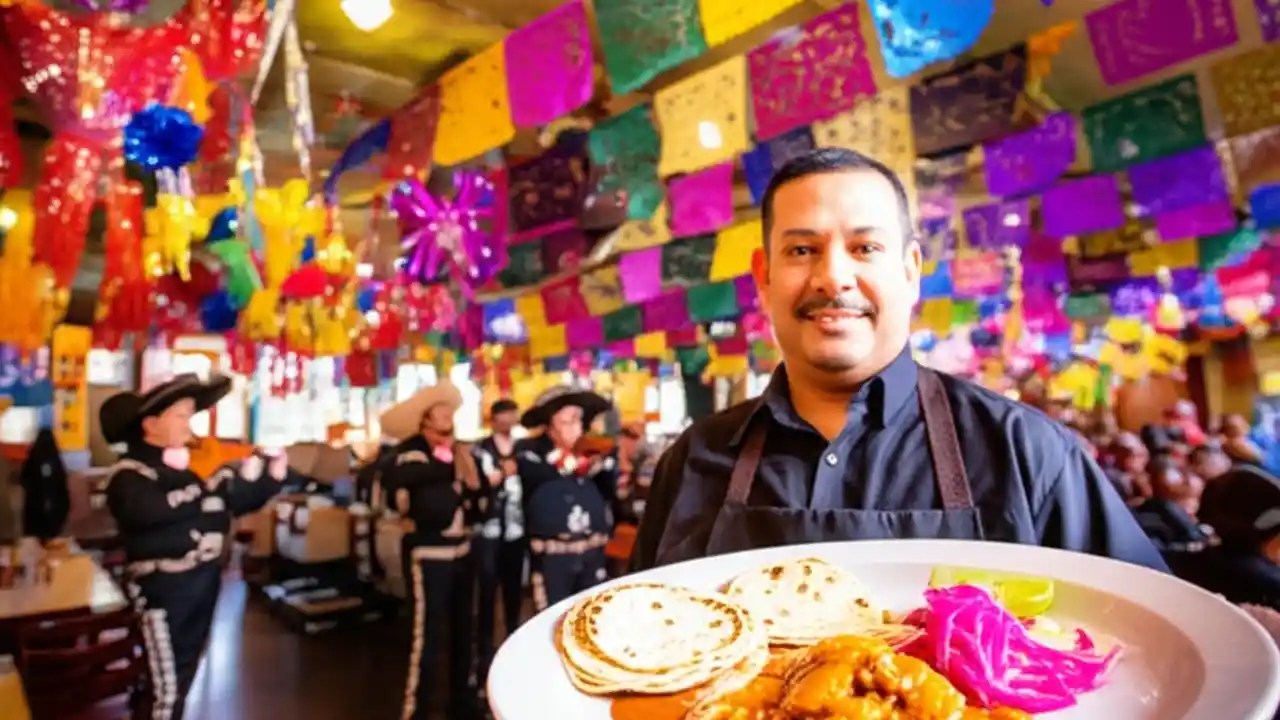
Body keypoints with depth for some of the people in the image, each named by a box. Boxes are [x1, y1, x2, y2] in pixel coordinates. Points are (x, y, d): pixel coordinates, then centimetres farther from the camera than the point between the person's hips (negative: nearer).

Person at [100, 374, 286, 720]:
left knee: (184, 672, 23)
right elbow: (156, 509, -35)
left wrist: (270, 479, -7)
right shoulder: (129, 474, -16)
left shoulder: (195, 461, 7)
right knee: (166, 685, -1)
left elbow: (236, 503, 10)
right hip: (162, 587, -7)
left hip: (204, 579, 7)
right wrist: (220, 481, -35)